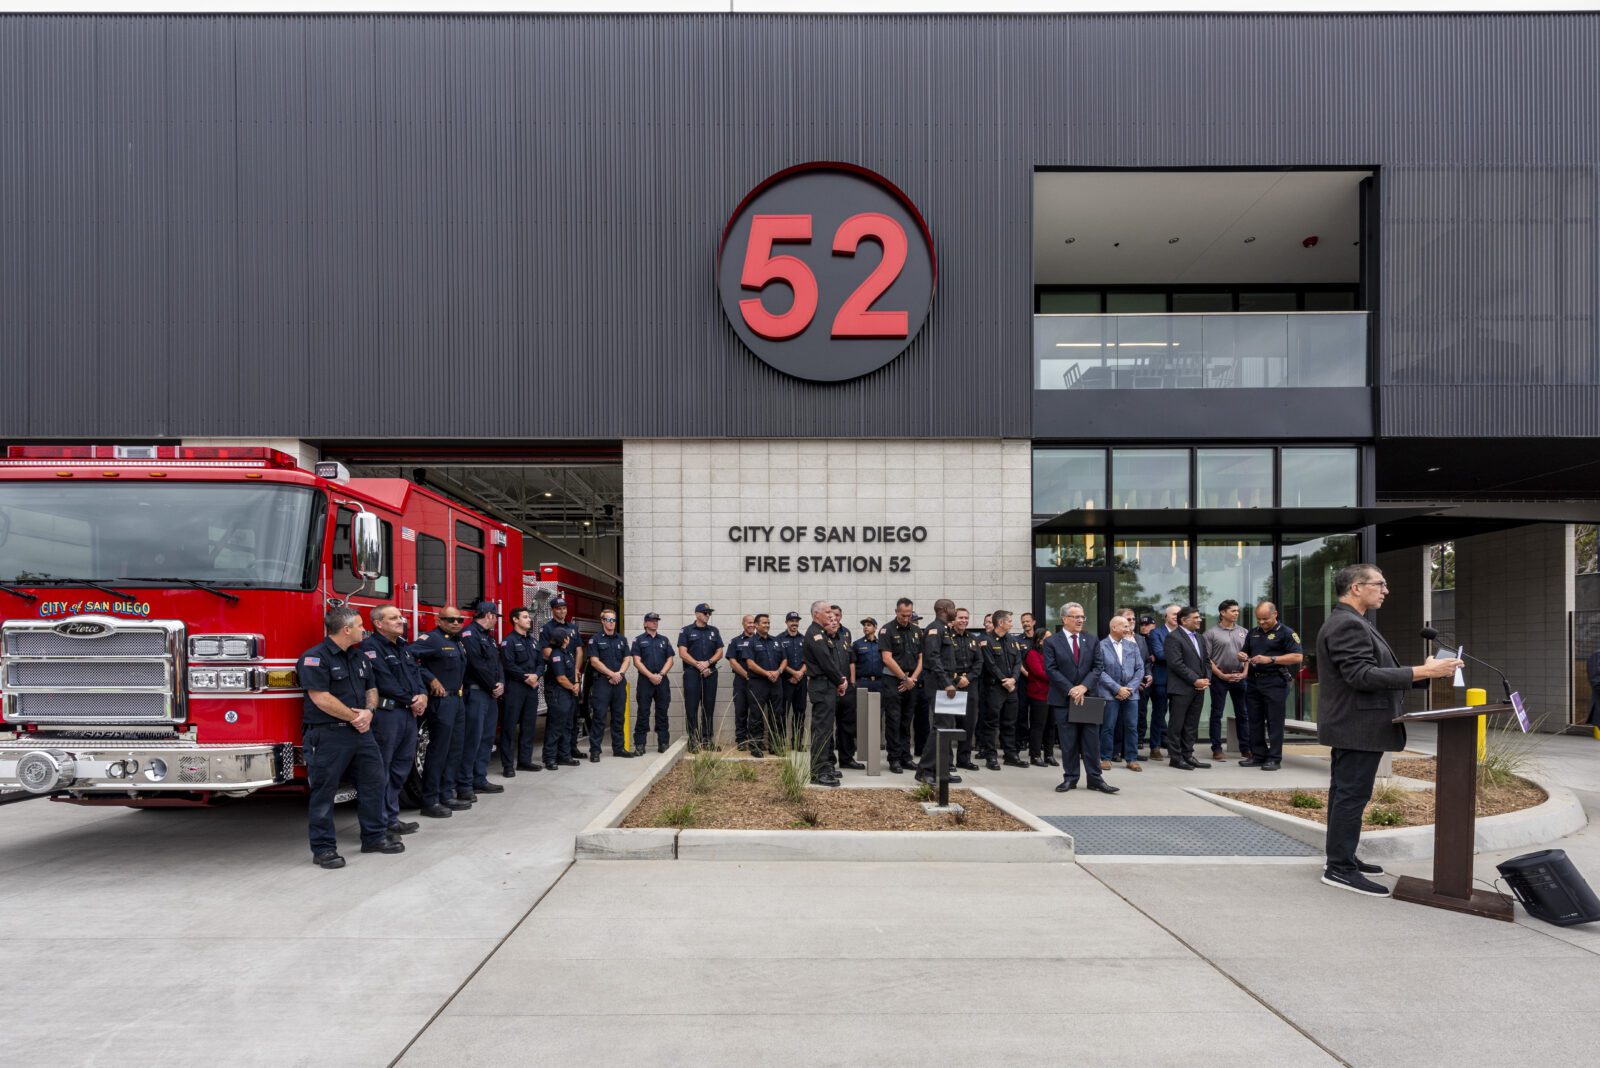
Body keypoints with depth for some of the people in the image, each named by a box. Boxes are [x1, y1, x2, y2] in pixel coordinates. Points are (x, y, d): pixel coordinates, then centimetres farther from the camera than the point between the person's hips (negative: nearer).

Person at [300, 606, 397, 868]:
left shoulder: (360, 658, 14)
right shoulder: (315, 658, -13)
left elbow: (371, 690, 17)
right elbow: (321, 698, -20)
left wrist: (368, 711, -5)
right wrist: (354, 717, -13)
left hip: (360, 732, 8)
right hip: (327, 735, -8)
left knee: (374, 782, 11)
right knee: (323, 791, 0)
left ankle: (375, 836, 23)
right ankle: (323, 848, 8)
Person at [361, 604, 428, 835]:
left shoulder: (403, 646, 19)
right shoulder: (371, 647, -10)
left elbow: (416, 672, 16)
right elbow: (385, 682, -17)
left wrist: (422, 695, -4)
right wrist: (411, 701, -11)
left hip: (409, 713, 9)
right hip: (386, 713, -9)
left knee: (402, 766, 13)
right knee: (381, 770, -4)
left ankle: (391, 818, 22)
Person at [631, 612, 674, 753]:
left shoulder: (664, 640, 15)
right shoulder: (639, 640, 6)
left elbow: (670, 659, 8)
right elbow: (637, 661, -3)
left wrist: (660, 675, -7)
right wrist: (650, 675, -13)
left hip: (662, 681, 3)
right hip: (645, 681, -3)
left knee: (662, 713, 4)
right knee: (643, 713, -2)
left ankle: (663, 743, 9)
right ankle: (639, 744, 1)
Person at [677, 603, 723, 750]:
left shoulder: (714, 631, 14)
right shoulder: (686, 631, 4)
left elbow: (719, 652, 9)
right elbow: (683, 653, -5)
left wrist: (708, 663, -8)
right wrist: (698, 665, -12)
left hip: (710, 673, 4)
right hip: (692, 673, -3)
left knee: (708, 707, 5)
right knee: (691, 707, -5)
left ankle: (707, 739, 11)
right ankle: (693, 740, -2)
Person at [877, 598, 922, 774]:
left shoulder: (917, 631, 11)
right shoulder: (887, 630, -6)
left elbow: (921, 658, 11)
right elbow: (887, 659, -12)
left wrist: (913, 678, -4)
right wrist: (905, 678, -10)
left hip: (911, 682, 5)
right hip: (893, 681, -5)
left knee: (906, 721, 10)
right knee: (893, 721, -4)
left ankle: (905, 757, 16)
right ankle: (894, 759, 0)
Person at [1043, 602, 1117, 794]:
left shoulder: (1091, 640, 9)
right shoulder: (1052, 641, -1)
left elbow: (1097, 667, 3)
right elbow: (1051, 670, -8)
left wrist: (1084, 687, -12)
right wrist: (1070, 690, -15)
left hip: (1088, 697, 3)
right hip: (1063, 699, -2)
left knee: (1091, 741, 4)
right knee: (1068, 743, 4)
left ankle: (1095, 778, 11)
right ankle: (1070, 778, 13)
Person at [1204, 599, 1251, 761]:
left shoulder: (1243, 632, 9)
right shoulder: (1212, 633, -3)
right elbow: (1207, 658, -5)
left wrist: (1244, 673, -4)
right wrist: (1222, 675, -10)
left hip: (1240, 678, 4)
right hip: (1219, 678, -3)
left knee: (1243, 714, 6)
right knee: (1217, 714, 2)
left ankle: (1245, 748, 13)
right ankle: (1217, 749, 8)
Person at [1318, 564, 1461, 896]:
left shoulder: (1349, 622, 16)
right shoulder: (1348, 624, -19)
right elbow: (1362, 676, -26)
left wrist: (1423, 670, 17)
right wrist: (1423, 672, -26)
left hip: (1350, 725, 11)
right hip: (1359, 725, -11)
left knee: (1345, 793, 15)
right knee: (1353, 795, -8)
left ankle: (1341, 857, 23)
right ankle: (1340, 868, -5)